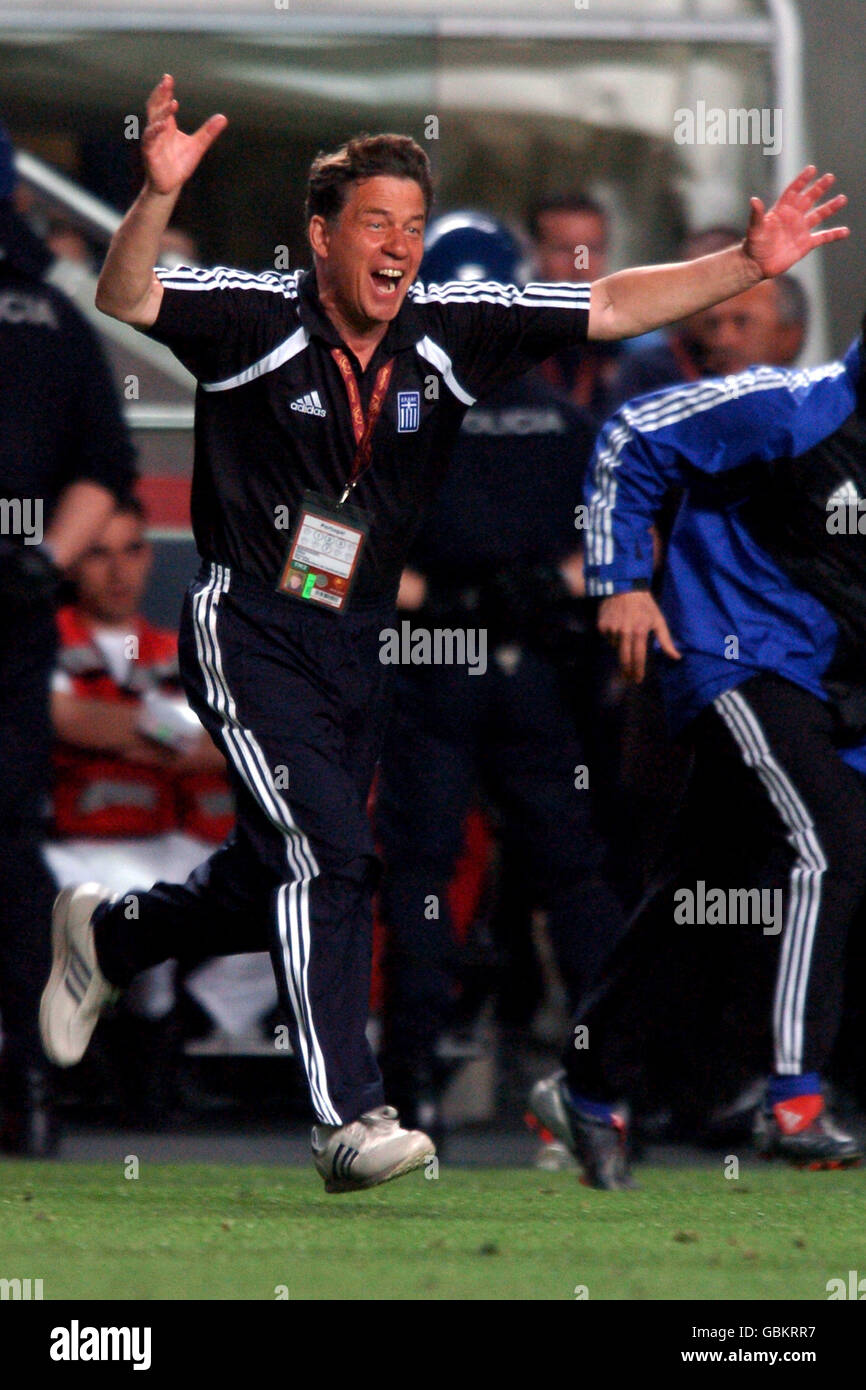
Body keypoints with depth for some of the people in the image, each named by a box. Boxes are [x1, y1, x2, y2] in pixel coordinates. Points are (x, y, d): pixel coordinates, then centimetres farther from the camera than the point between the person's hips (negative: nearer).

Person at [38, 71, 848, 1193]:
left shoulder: (450, 331, -1)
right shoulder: (259, 319, -14)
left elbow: (611, 307, 0)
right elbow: (127, 299, -29)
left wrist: (747, 264, -9)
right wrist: (159, 196, -47)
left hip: (357, 643, 6)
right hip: (249, 628, -6)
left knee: (274, 891, 15)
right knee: (329, 853, -20)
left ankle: (108, 936, 44)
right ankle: (351, 1120, -20)